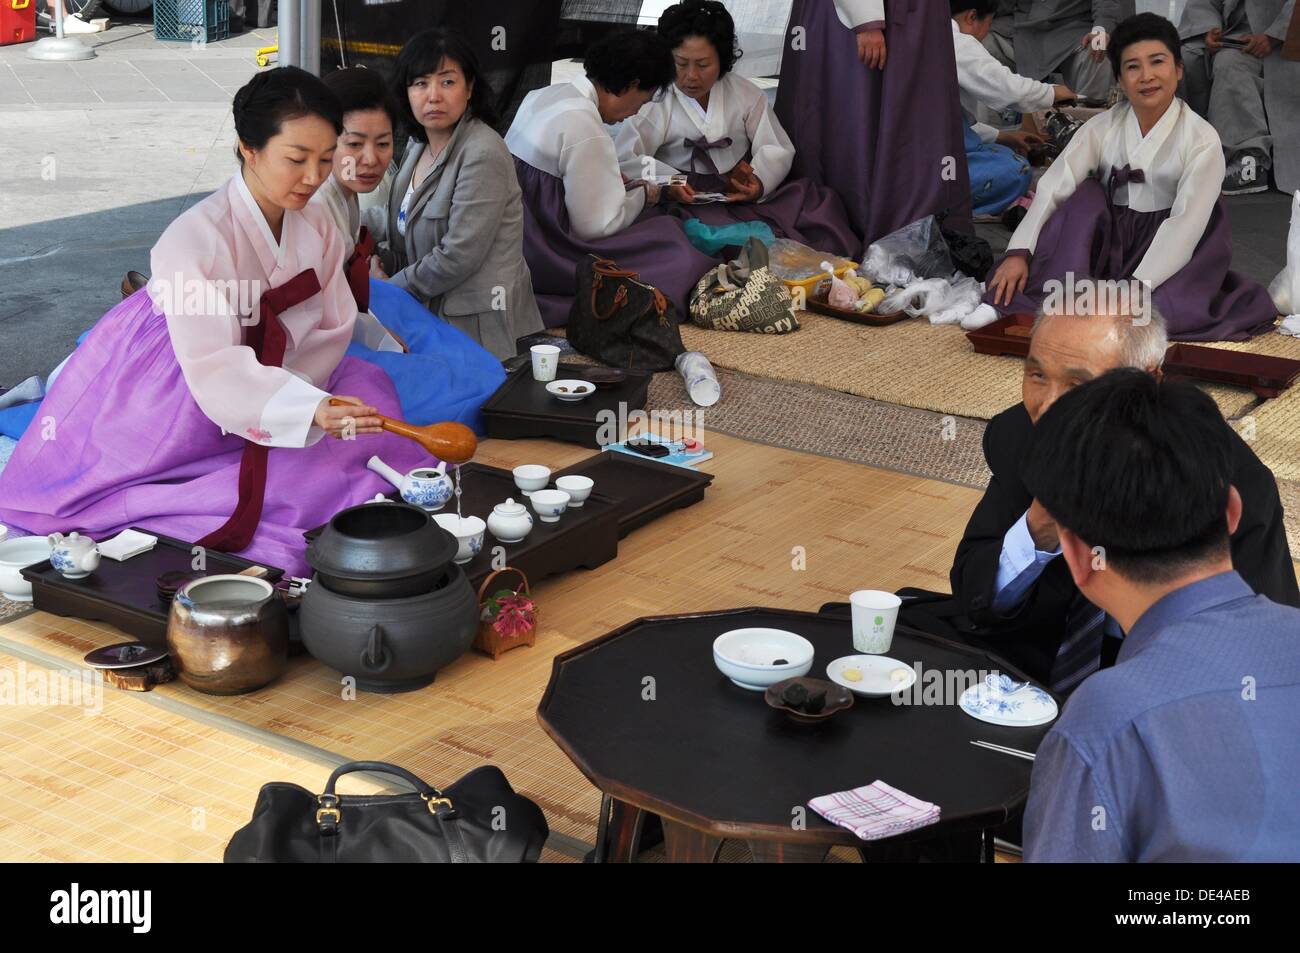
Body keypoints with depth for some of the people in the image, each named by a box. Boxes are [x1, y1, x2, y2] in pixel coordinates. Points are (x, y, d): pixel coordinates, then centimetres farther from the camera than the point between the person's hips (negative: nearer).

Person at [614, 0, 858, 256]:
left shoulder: (745, 93, 7)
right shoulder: (654, 104, -2)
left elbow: (776, 148, 3)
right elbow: (623, 160, -10)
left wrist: (758, 182, -20)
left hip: (744, 194, 4)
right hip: (688, 200, -4)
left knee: (817, 199, -19)